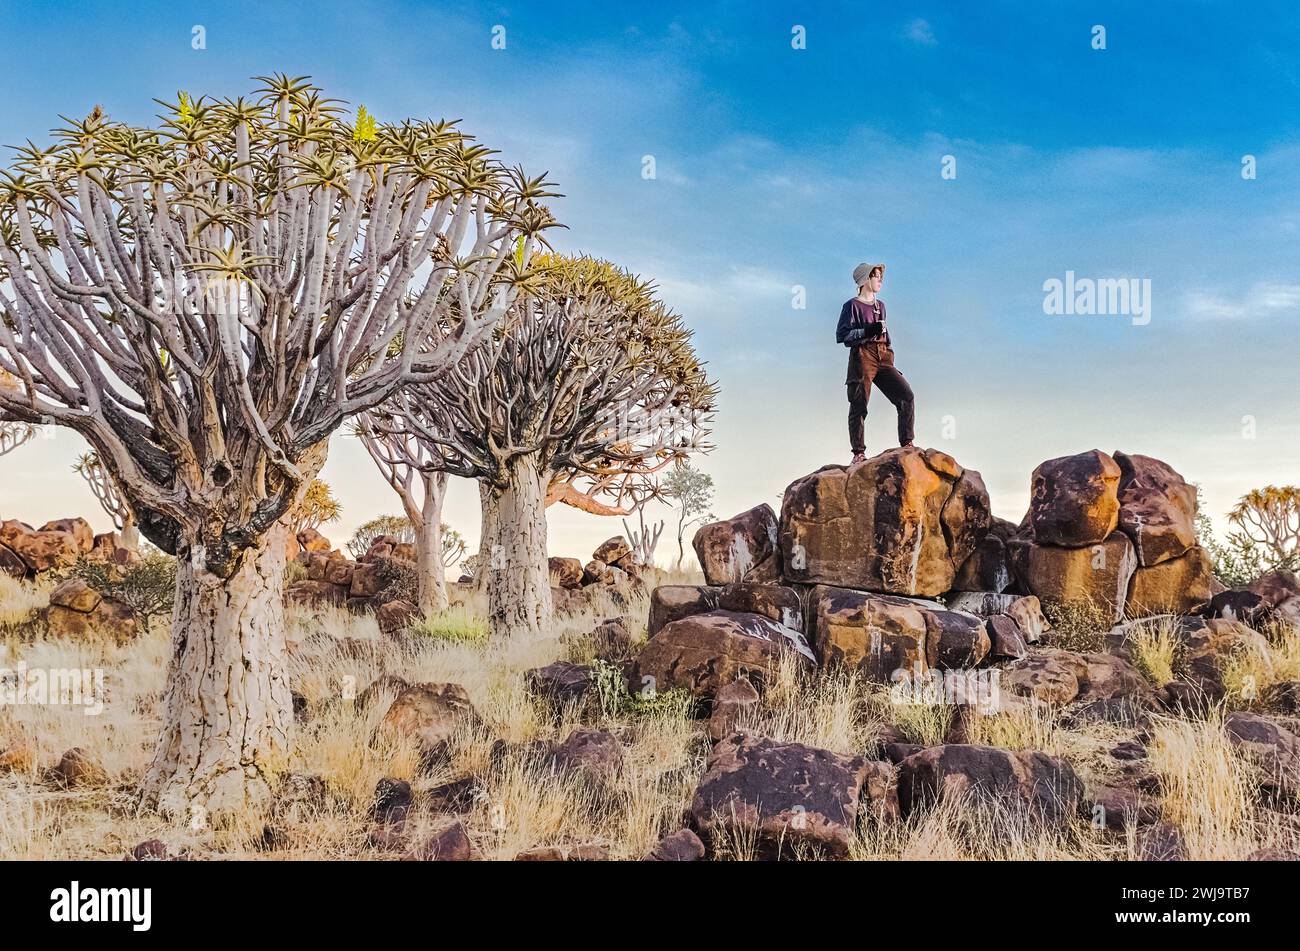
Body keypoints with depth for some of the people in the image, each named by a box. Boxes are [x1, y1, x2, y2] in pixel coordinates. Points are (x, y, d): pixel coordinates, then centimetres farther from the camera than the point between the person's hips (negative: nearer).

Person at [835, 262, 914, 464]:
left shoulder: (880, 305, 20)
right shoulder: (852, 305, -1)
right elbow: (841, 335, -9)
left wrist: (890, 353, 19)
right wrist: (867, 331, -18)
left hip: (883, 358, 6)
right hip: (862, 357, -6)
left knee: (906, 395, -8)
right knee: (859, 406, -6)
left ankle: (906, 443, -2)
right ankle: (858, 452, 1)